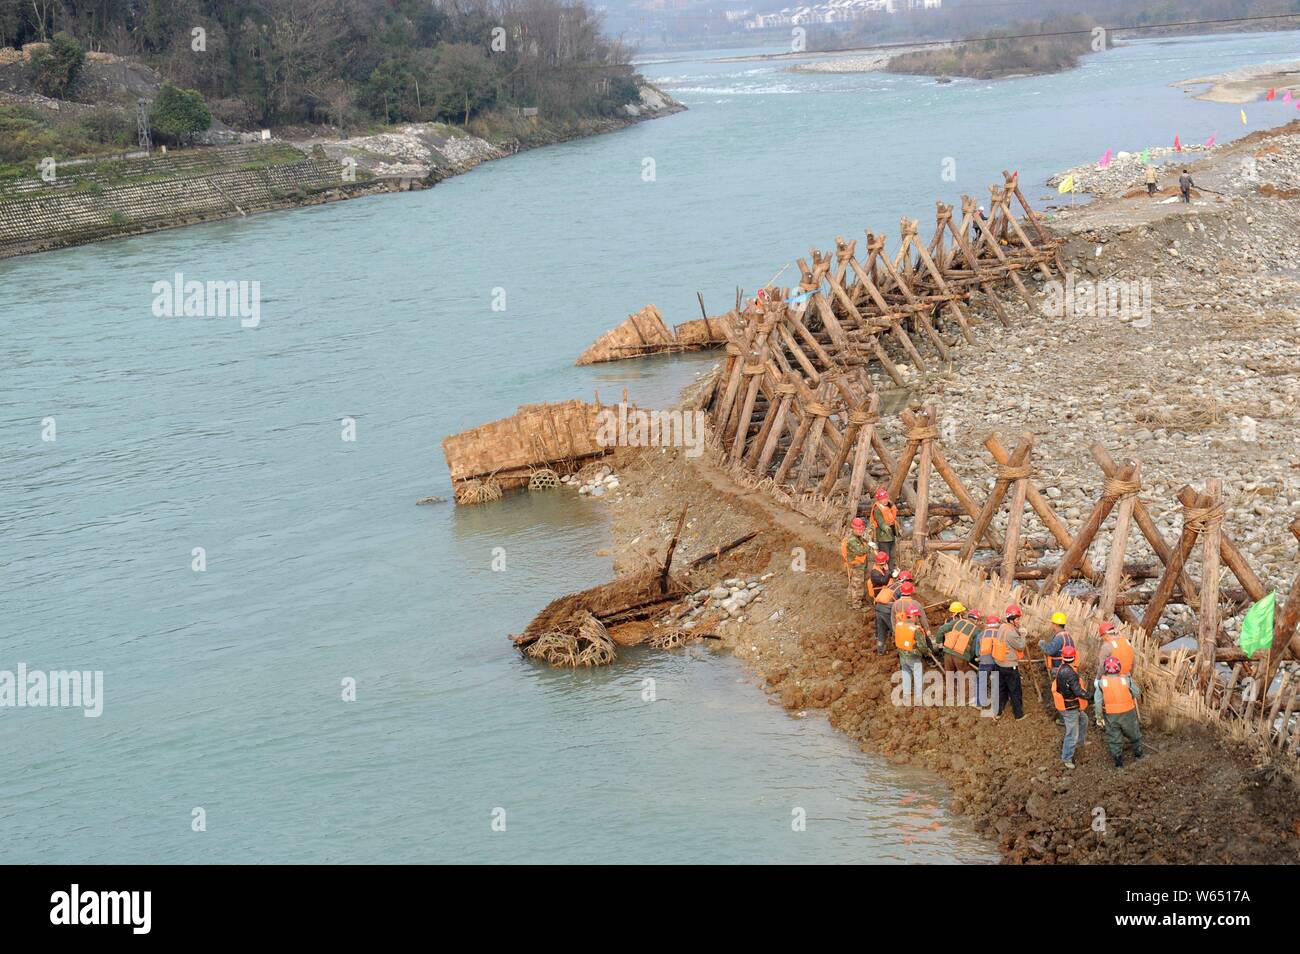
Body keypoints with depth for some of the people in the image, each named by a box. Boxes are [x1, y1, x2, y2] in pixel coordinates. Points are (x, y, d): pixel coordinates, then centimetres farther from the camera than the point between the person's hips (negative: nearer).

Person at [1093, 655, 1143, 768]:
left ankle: (1119, 762, 19)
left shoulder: (1101, 683, -11)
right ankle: (1138, 754, 40)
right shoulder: (1126, 680, -12)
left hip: (1111, 716, 0)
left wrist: (1099, 718, -2)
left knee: (1114, 739, 15)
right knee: (1134, 735, 24)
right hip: (1128, 714, 0)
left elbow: (1098, 702, -12)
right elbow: (1137, 693, 1)